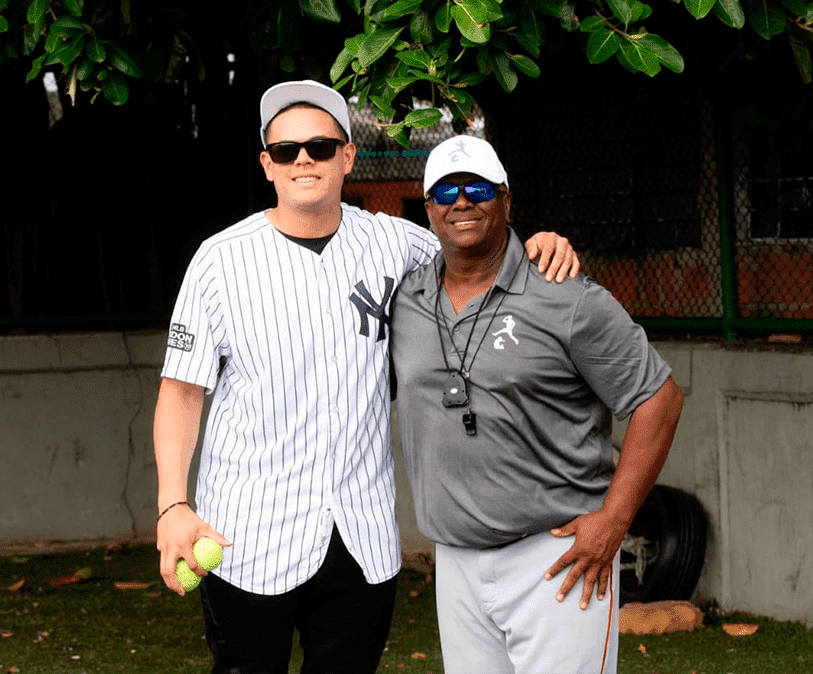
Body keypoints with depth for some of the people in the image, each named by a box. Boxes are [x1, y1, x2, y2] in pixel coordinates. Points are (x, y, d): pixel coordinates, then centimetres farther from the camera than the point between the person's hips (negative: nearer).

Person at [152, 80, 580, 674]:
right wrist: (174, 507, -15)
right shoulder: (221, 260, -3)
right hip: (248, 537, -2)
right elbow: (181, 390, -3)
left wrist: (543, 247, -2)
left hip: (364, 537, 3)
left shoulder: (391, 242, 4)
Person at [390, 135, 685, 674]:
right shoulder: (403, 302, 8)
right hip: (456, 563, 5)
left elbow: (659, 398, -6)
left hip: (557, 556, -5)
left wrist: (613, 519, -11)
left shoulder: (567, 301, -7)